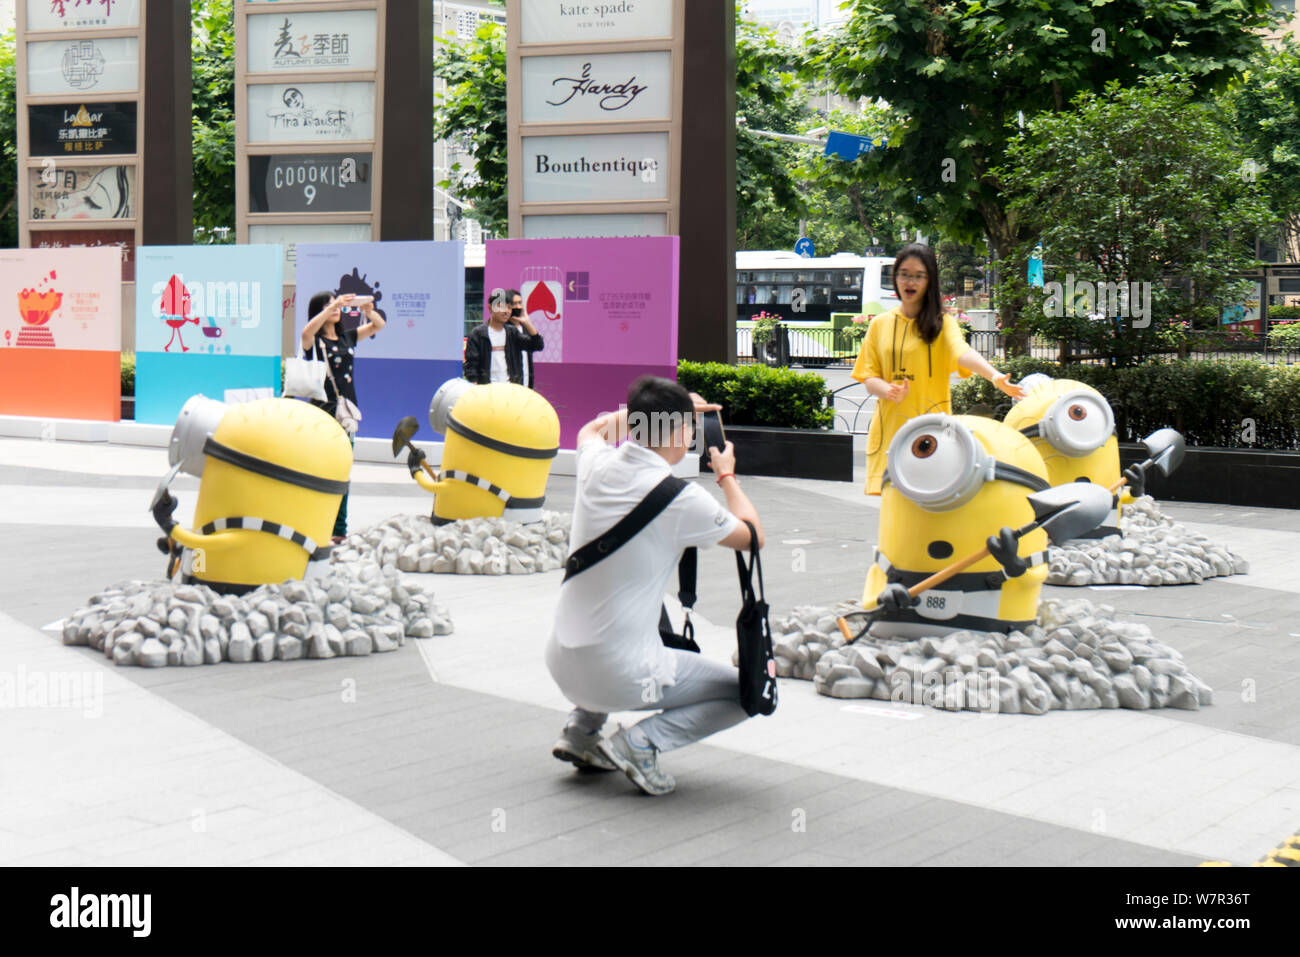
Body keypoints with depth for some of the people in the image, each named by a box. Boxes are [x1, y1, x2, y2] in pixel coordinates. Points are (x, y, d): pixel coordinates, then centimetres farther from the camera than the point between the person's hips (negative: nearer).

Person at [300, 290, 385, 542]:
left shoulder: (347, 337, 12)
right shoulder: (314, 340, -4)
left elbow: (378, 325, 11)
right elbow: (308, 330, -27)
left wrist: (368, 309, -10)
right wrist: (333, 306, -33)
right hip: (322, 410, -6)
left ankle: (340, 530, 16)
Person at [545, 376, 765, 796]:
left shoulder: (597, 466, -2)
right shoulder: (678, 497, -18)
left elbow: (592, 429, 26)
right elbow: (753, 536, 0)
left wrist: (651, 408, 28)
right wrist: (727, 476, 14)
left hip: (562, 666, 7)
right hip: (622, 678, -6)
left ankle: (581, 729, 24)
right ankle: (641, 742, -4)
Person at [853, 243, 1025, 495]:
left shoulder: (942, 323, 3)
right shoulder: (880, 324, 11)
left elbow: (962, 352, -17)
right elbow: (869, 378, 8)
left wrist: (994, 376, -38)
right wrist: (889, 391, -15)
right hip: (890, 429, 2)